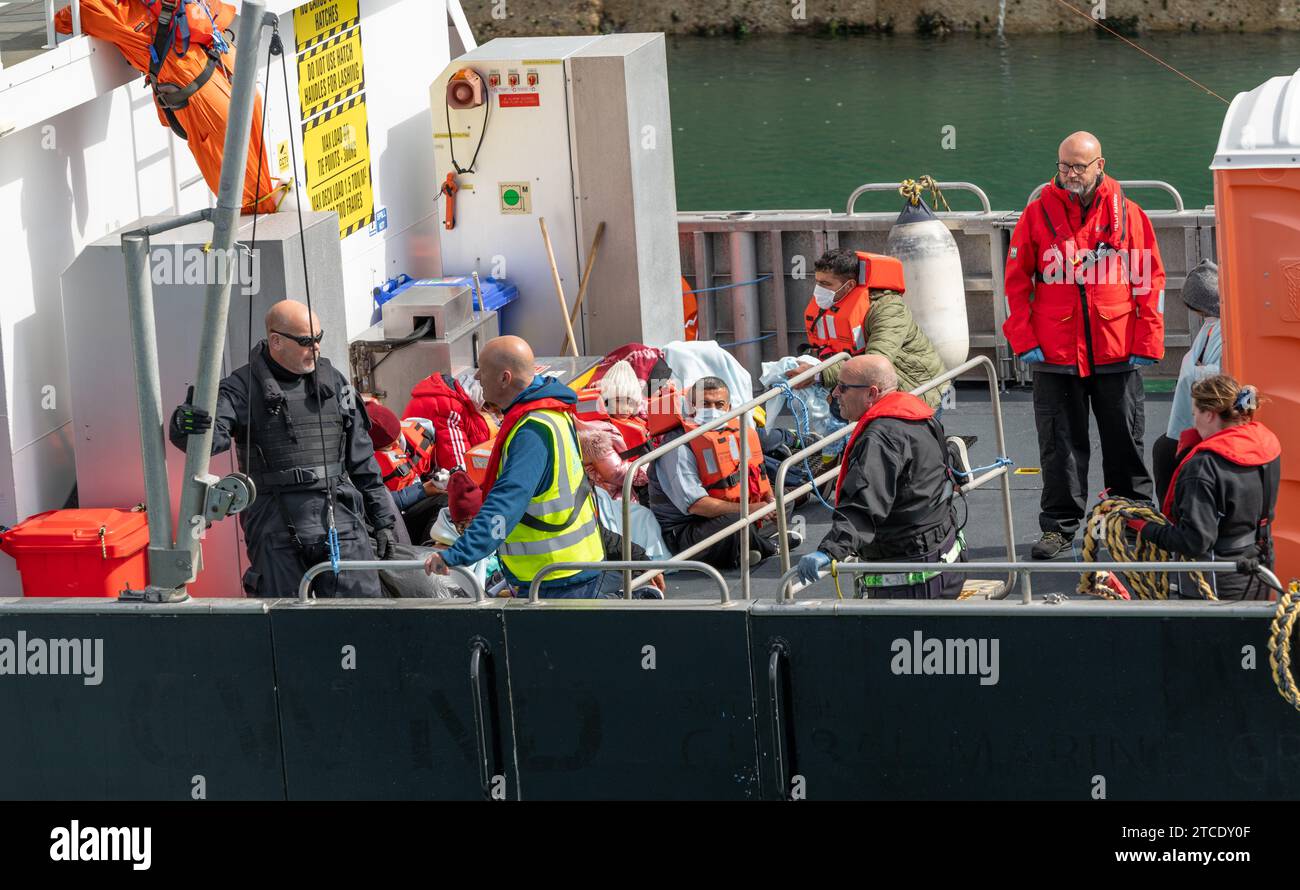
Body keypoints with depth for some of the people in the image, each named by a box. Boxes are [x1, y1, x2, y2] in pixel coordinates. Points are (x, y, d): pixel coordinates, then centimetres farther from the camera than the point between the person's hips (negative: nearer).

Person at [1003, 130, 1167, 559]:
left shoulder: (1127, 214, 2)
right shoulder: (1039, 213, 2)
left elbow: (1150, 280, 4)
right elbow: (1016, 280, 5)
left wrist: (1146, 343, -3)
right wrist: (1024, 340, -3)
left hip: (1117, 353, 0)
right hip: (1055, 354, 0)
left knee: (1125, 441, 9)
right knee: (1060, 445, 3)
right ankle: (1059, 527, 11)